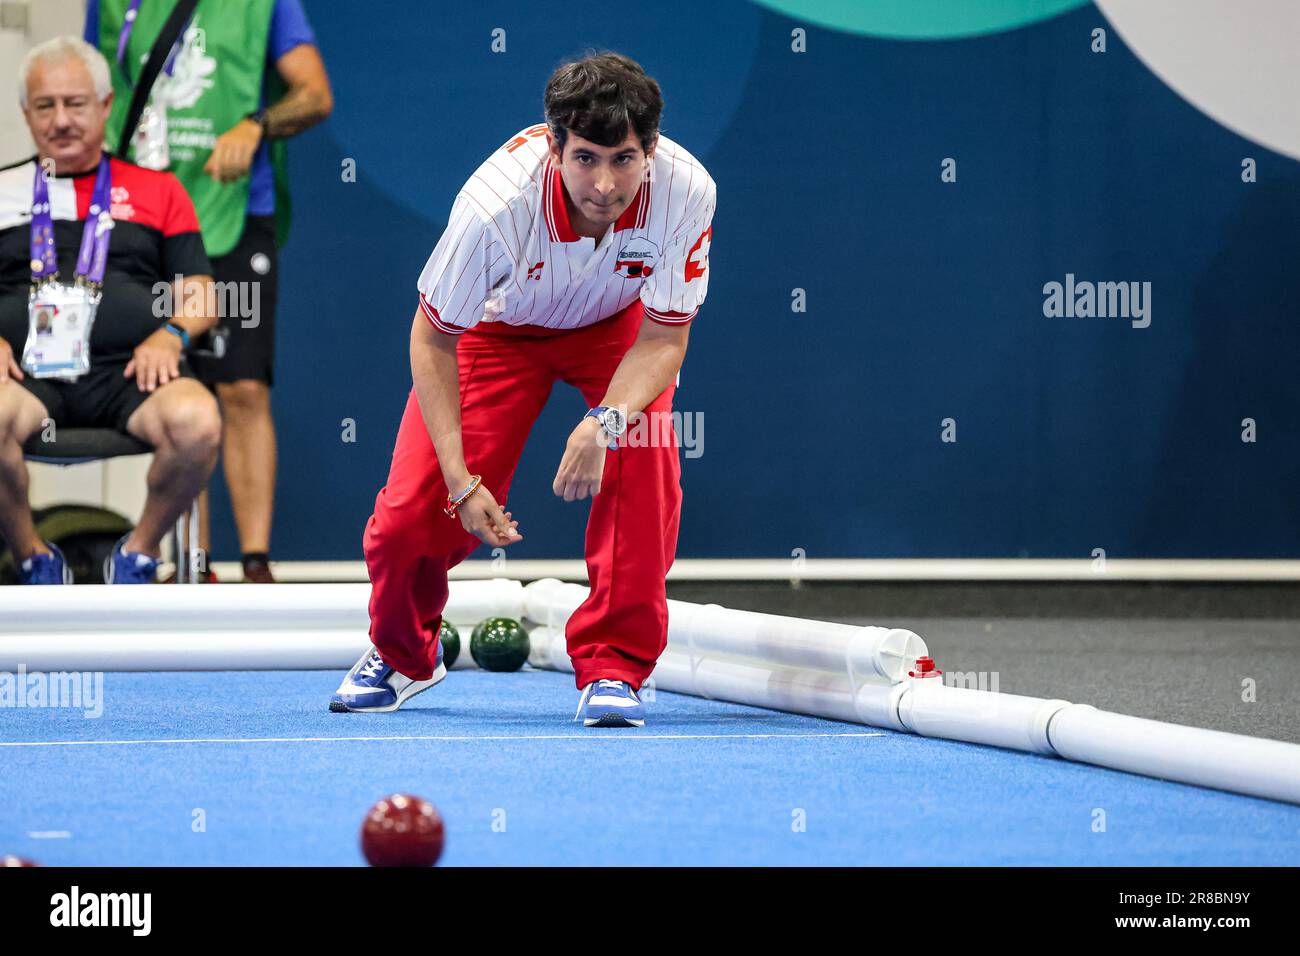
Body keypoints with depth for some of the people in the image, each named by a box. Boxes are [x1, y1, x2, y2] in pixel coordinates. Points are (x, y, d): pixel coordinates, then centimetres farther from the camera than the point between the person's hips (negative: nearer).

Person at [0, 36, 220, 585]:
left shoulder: (157, 190, 21)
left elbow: (199, 296, 15)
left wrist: (169, 334, -6)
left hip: (129, 371, 0)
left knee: (196, 422, -34)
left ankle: (139, 554, -7)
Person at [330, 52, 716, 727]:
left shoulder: (686, 191, -35)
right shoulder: (496, 203, -39)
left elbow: (664, 337, -21)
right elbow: (432, 341, -22)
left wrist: (606, 421, -40)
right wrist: (461, 480, -28)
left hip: (617, 328, 1)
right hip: (500, 326, -1)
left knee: (646, 461, -29)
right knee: (413, 511, -10)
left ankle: (612, 667, -11)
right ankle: (401, 657, 24)